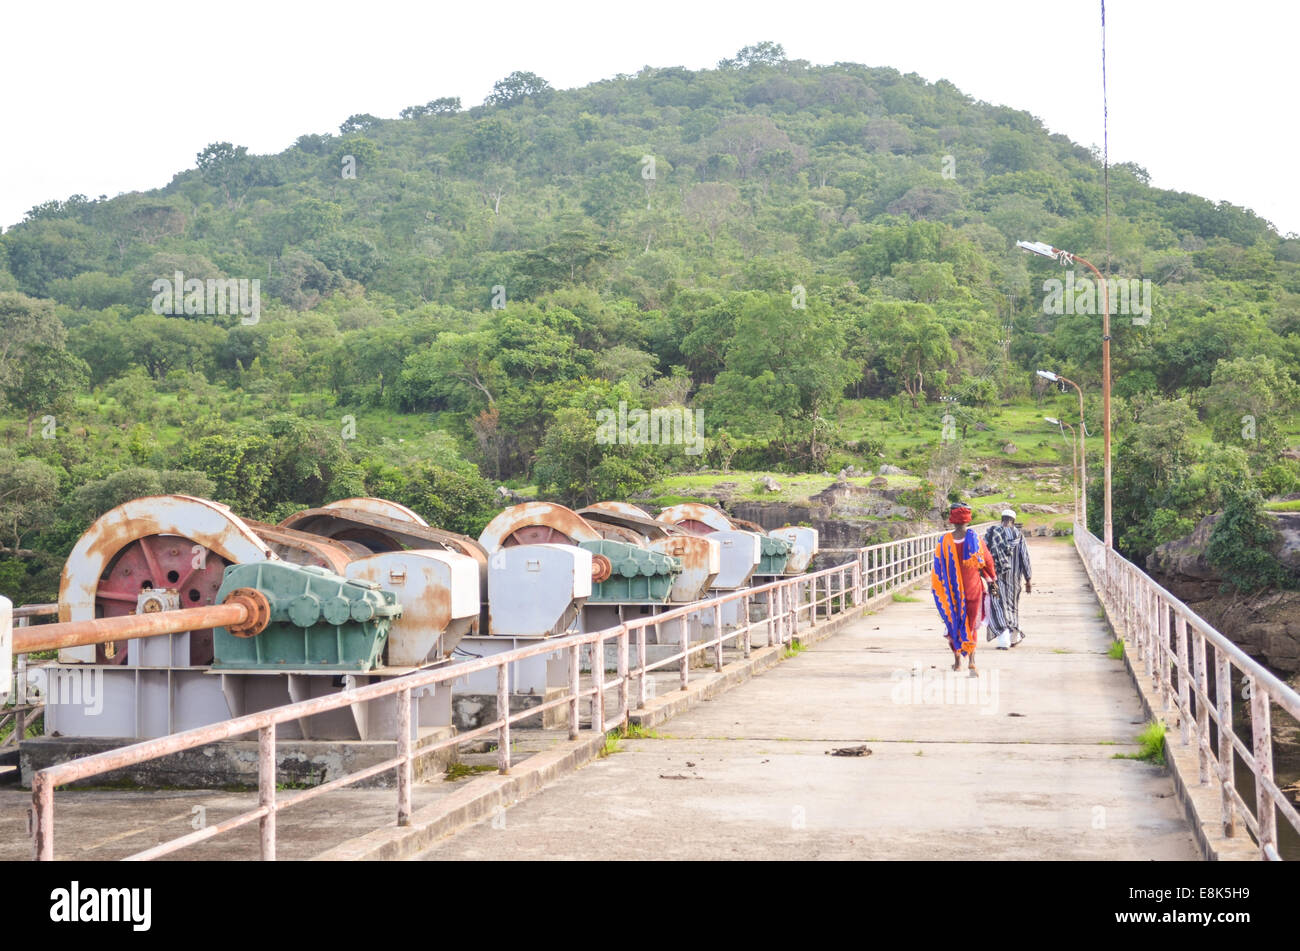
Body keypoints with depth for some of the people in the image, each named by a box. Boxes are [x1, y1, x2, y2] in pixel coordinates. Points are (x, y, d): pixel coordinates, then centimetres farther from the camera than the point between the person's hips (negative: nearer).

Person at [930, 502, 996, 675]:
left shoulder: (944, 542, -10)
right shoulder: (975, 539, -11)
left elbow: (937, 568, -5)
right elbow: (988, 561, 0)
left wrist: (936, 589, 6)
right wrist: (992, 577, 18)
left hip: (952, 589, 0)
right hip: (973, 587, 0)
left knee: (954, 623, 17)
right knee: (971, 624, 8)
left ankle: (957, 662, 25)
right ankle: (971, 661, -9)